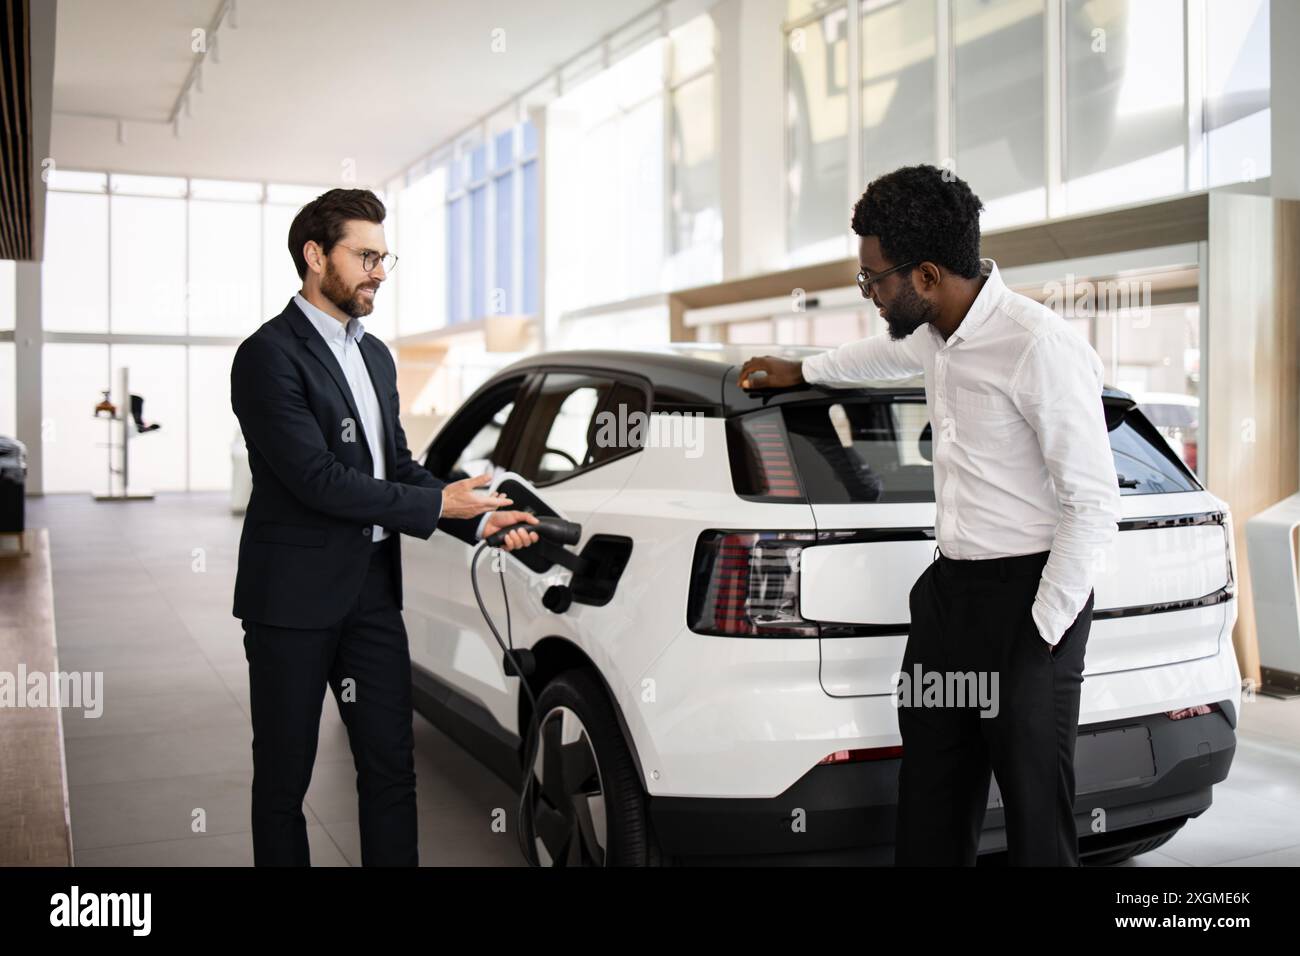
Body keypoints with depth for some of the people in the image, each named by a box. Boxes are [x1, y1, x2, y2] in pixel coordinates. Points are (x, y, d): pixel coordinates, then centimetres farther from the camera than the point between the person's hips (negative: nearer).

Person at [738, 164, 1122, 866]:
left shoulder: (1039, 348, -19)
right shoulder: (938, 336, 8)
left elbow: (1095, 505, -18)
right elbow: (888, 350, 34)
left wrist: (1043, 631, -16)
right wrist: (800, 371, 48)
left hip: (1026, 601, -8)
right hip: (947, 591, 8)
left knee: (1037, 816, 0)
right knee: (929, 817, 13)